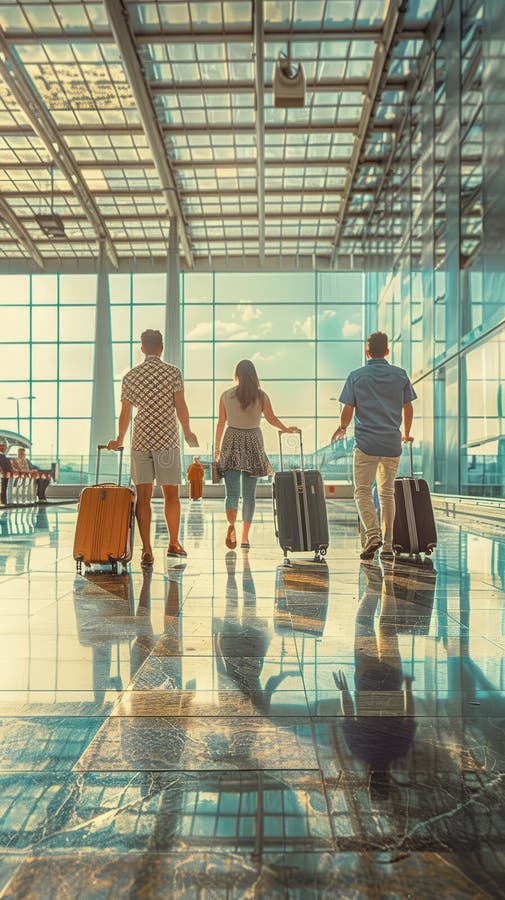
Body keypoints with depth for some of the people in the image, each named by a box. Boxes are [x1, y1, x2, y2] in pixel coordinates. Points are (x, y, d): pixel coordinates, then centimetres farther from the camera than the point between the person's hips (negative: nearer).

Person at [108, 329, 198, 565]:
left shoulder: (130, 376, 8)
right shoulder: (172, 372, 0)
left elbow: (125, 412, 8)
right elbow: (180, 406, -2)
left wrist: (119, 439, 21)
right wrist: (187, 432, 13)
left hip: (139, 441, 2)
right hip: (167, 440, -2)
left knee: (143, 496, 3)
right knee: (171, 494, 9)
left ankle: (147, 551, 4)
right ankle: (174, 544, 19)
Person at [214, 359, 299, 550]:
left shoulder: (226, 395, 0)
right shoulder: (261, 396, -1)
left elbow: (221, 423, 3)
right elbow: (272, 419, 1)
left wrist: (217, 447, 12)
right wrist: (287, 429, 18)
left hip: (232, 442, 0)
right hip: (253, 442, 0)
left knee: (232, 492, -2)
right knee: (249, 494, 8)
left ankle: (231, 525, -29)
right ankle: (245, 537, 12)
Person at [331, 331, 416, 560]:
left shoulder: (356, 376, -1)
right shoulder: (400, 375, 6)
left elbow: (347, 410, -2)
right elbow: (408, 408, 11)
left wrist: (342, 428, 19)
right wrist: (406, 434, 27)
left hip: (366, 442, -3)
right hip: (392, 443, 3)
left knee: (363, 491, 4)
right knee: (387, 492, 11)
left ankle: (372, 535, -14)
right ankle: (387, 545, 13)